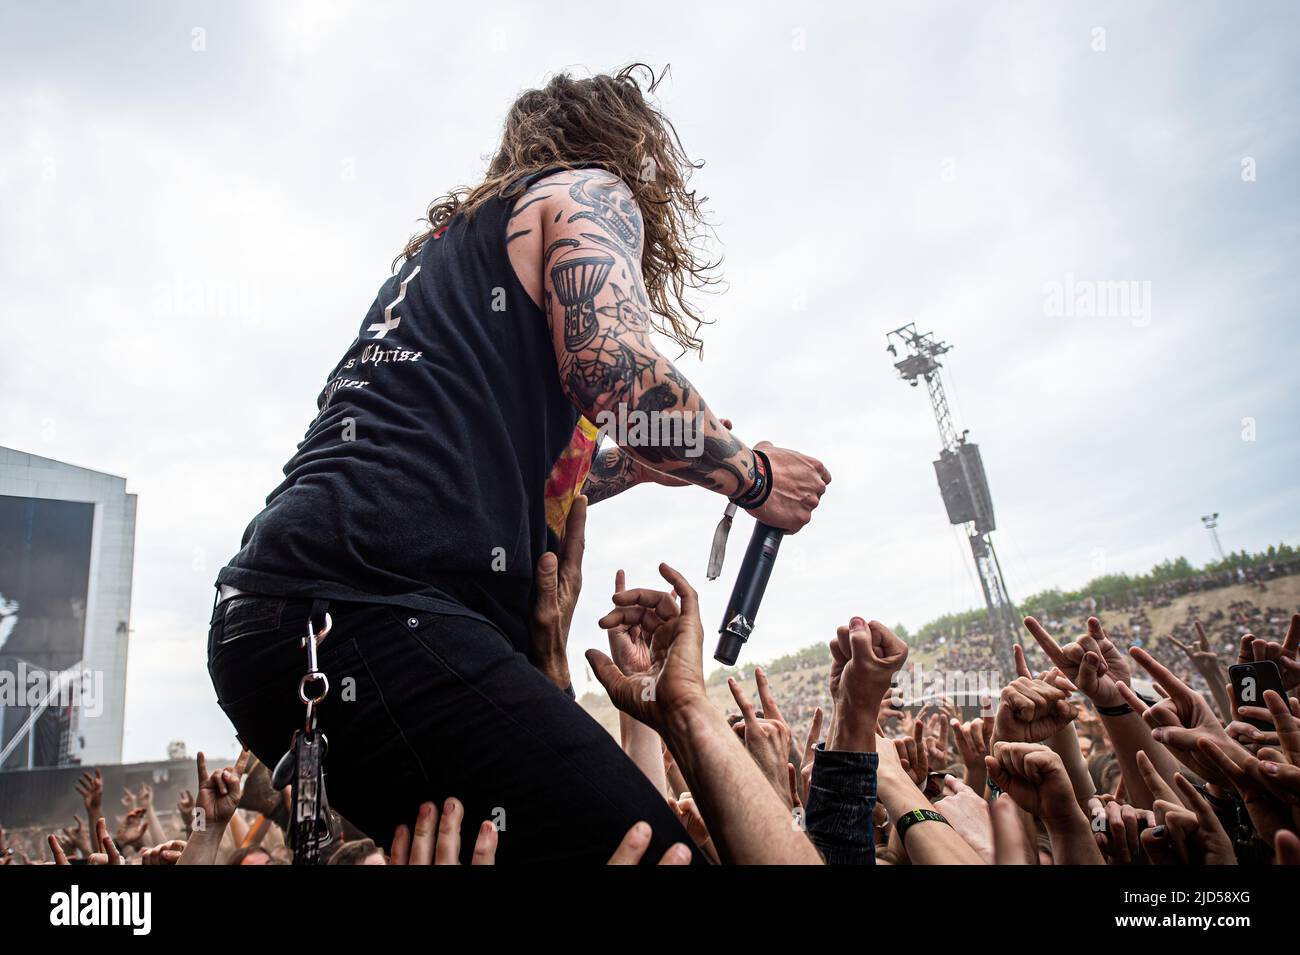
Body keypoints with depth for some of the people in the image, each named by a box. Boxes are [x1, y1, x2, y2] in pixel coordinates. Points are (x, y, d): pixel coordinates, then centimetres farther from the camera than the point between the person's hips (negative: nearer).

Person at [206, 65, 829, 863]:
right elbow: (611, 369, -13)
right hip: (371, 610, -10)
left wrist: (634, 464, 39)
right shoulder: (589, 187, 9)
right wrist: (752, 475, 4)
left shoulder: (456, 240, 33)